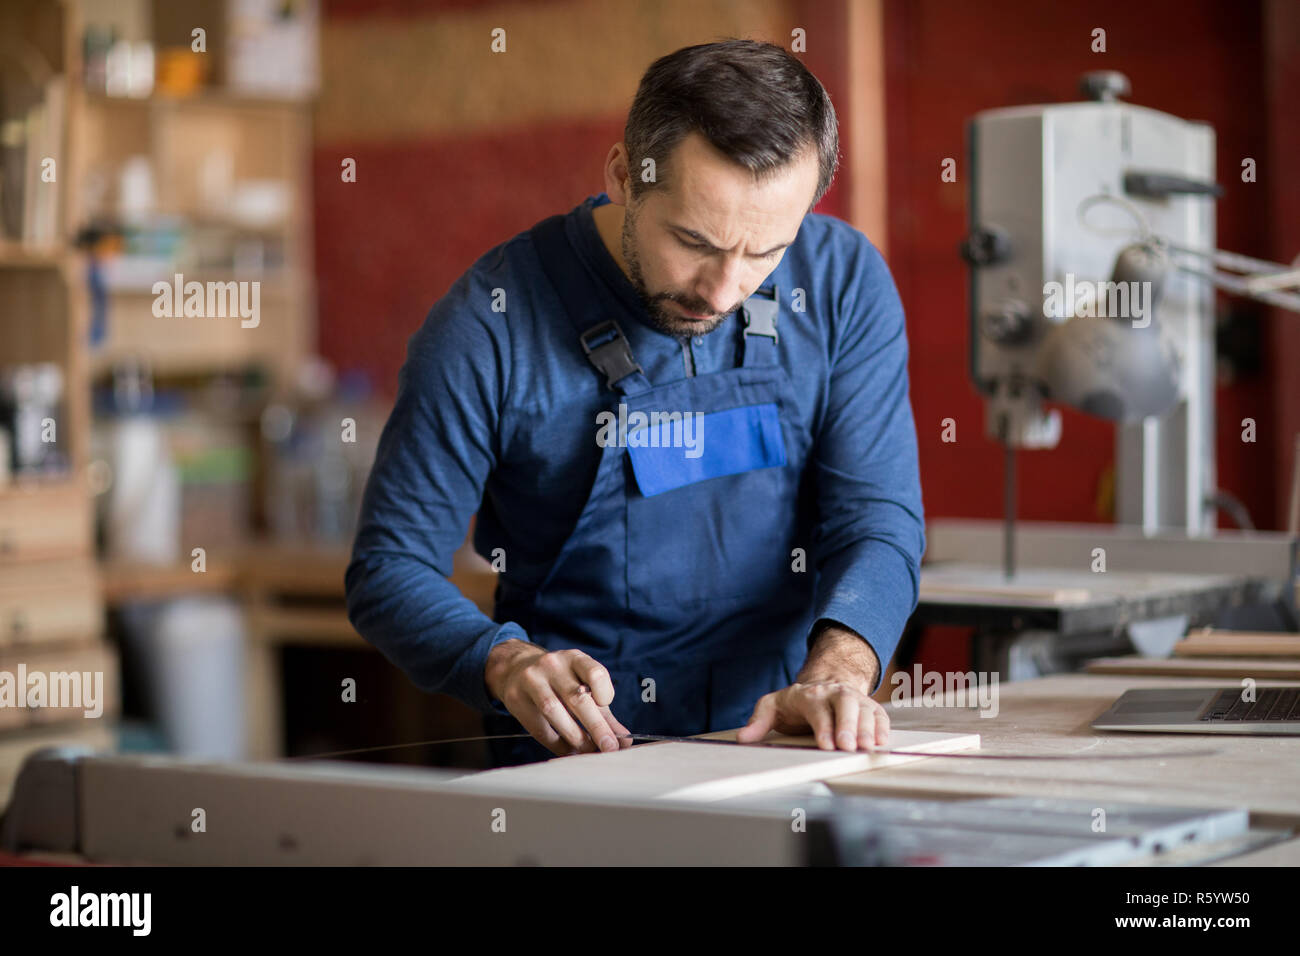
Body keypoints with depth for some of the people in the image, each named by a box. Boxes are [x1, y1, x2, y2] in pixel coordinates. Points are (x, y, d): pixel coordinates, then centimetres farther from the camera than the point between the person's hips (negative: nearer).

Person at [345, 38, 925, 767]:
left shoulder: (844, 284, -1)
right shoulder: (491, 324, -9)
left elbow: (879, 520, -4)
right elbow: (390, 567, -4)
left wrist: (836, 673, -24)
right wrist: (507, 663, -24)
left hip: (787, 744, 2)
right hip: (573, 757, -2)